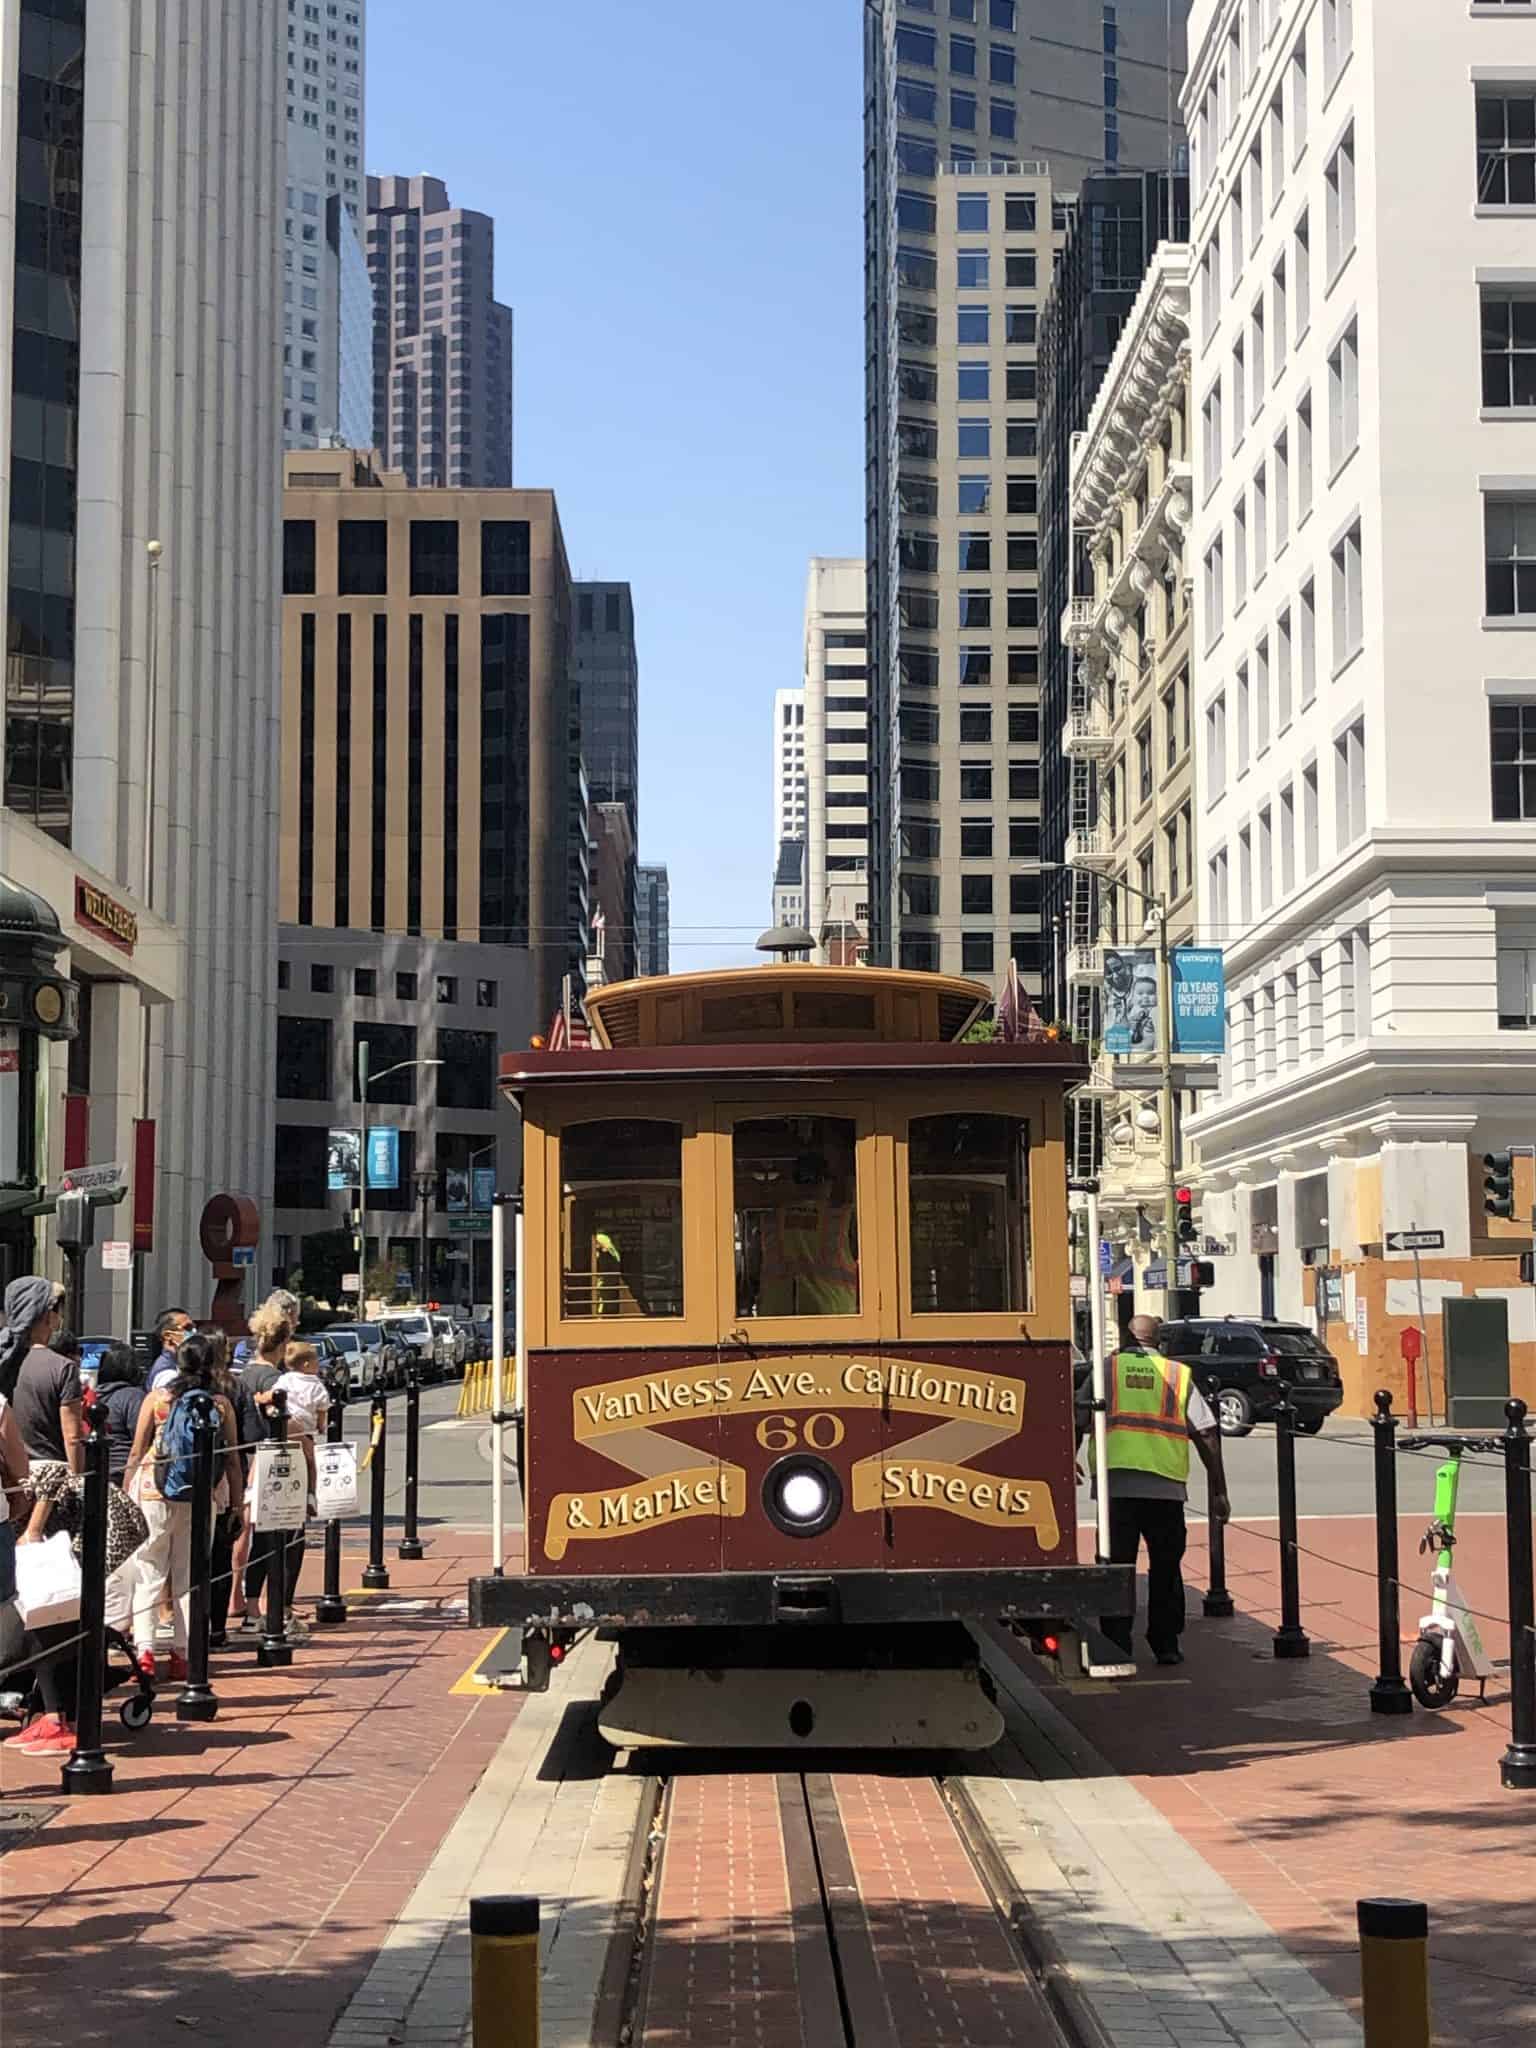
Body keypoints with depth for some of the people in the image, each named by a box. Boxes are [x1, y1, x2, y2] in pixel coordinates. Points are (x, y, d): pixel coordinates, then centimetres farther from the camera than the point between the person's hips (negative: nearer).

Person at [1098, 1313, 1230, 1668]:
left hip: (1115, 1483, -1)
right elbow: (1207, 1435, 8)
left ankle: (1116, 1647, 2)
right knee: (1165, 1568, 12)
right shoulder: (1178, 1375, 11)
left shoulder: (1106, 1370, 8)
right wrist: (1218, 1491, 11)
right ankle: (1166, 1645, 14)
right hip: (1166, 1487, 1)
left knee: (1117, 1568, 4)